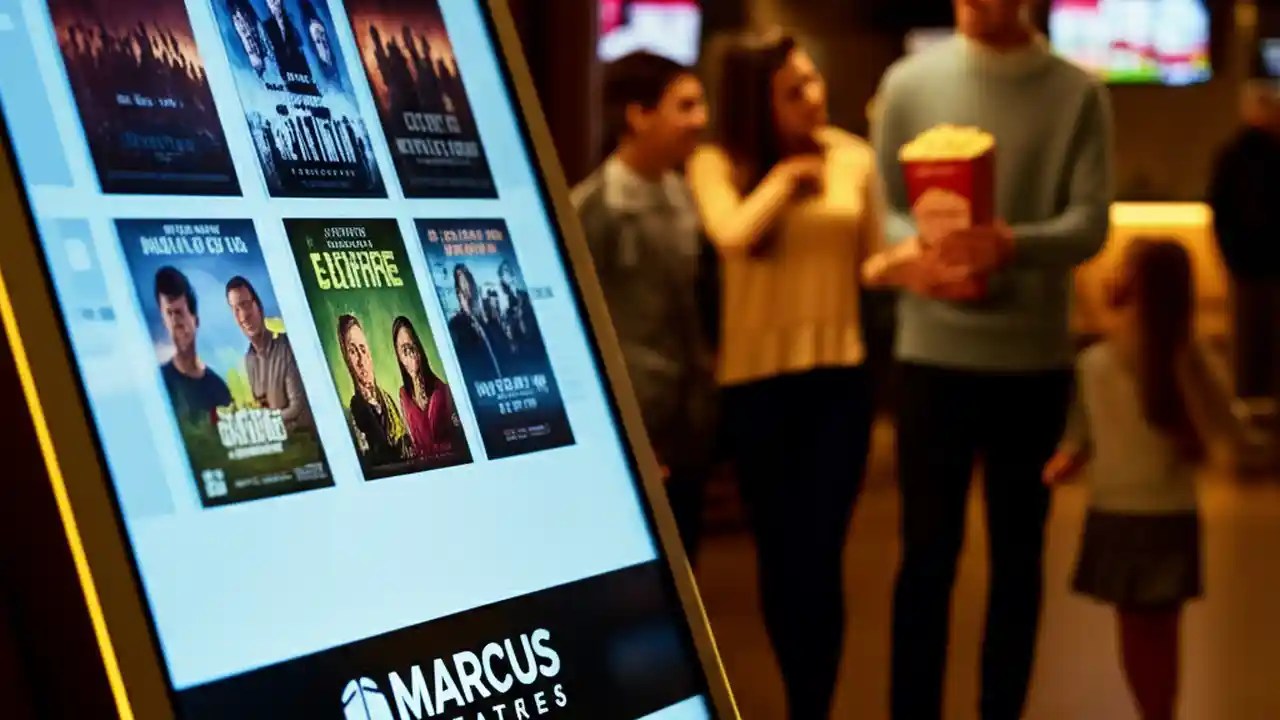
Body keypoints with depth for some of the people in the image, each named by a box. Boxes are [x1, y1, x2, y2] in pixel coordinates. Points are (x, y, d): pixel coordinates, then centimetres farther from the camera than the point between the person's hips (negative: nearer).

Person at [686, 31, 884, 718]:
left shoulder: (855, 159, 4)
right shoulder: (718, 164, -3)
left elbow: (873, 263, 9)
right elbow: (734, 234, -23)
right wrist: (785, 174, -10)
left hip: (838, 375, 1)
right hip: (756, 380, -1)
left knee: (820, 553, -5)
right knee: (779, 553, 9)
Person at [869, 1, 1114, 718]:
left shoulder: (1079, 94, 0)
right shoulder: (909, 82, 2)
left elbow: (1090, 223, -8)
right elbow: (882, 206, 2)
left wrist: (1013, 246, -27)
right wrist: (917, 253, -19)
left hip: (1035, 358, 0)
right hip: (934, 352, 0)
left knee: (1019, 556, 11)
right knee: (927, 552, 5)